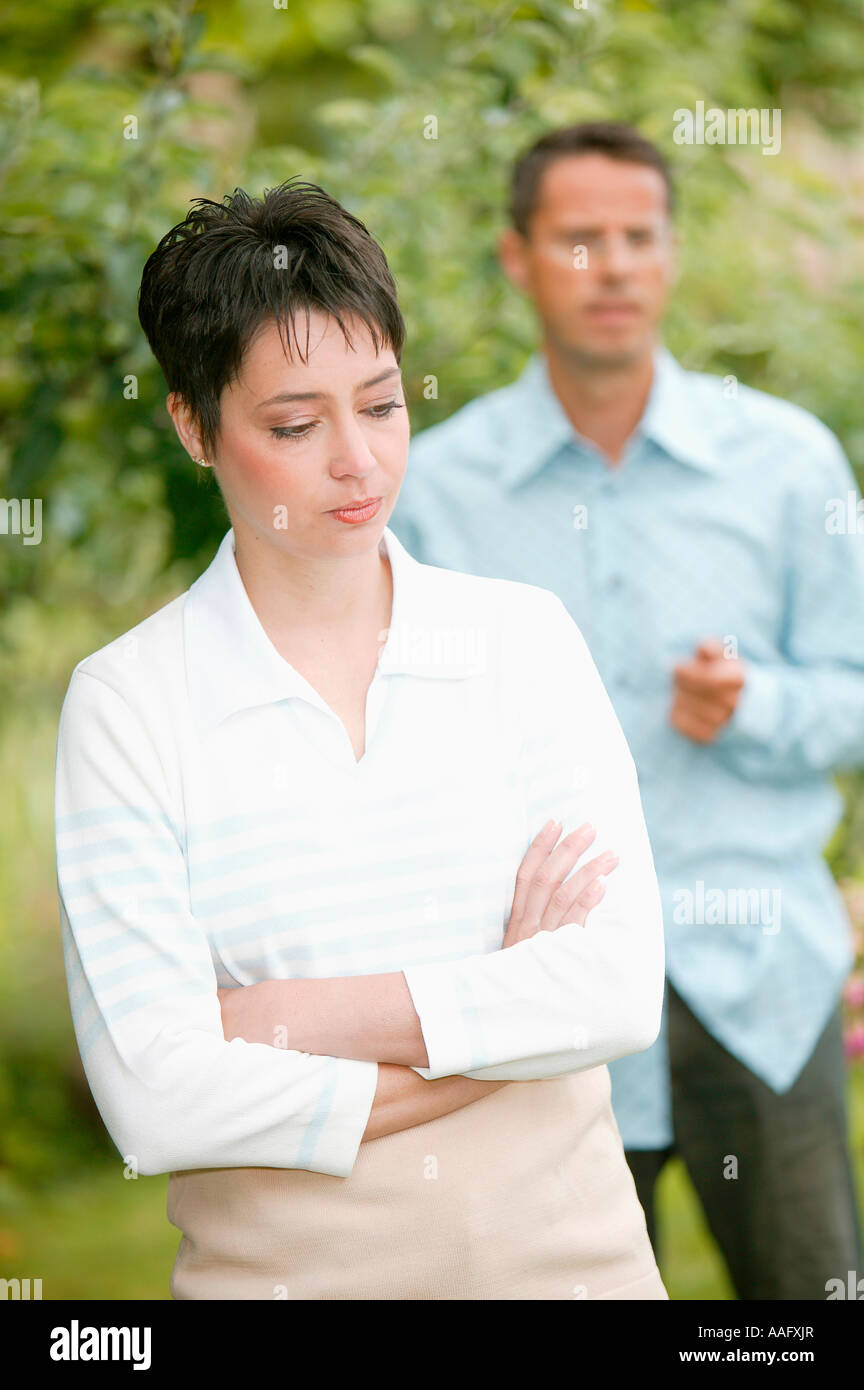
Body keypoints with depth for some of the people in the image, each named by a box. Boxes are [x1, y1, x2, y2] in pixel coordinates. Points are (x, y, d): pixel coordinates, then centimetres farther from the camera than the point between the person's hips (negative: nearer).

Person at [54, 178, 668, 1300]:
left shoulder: (526, 637, -1)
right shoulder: (124, 701, -8)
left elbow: (624, 985, -11)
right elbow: (154, 1103, -16)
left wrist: (280, 1017, -15)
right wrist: (502, 1013, -13)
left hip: (561, 1248, 2)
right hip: (279, 1262, -2)